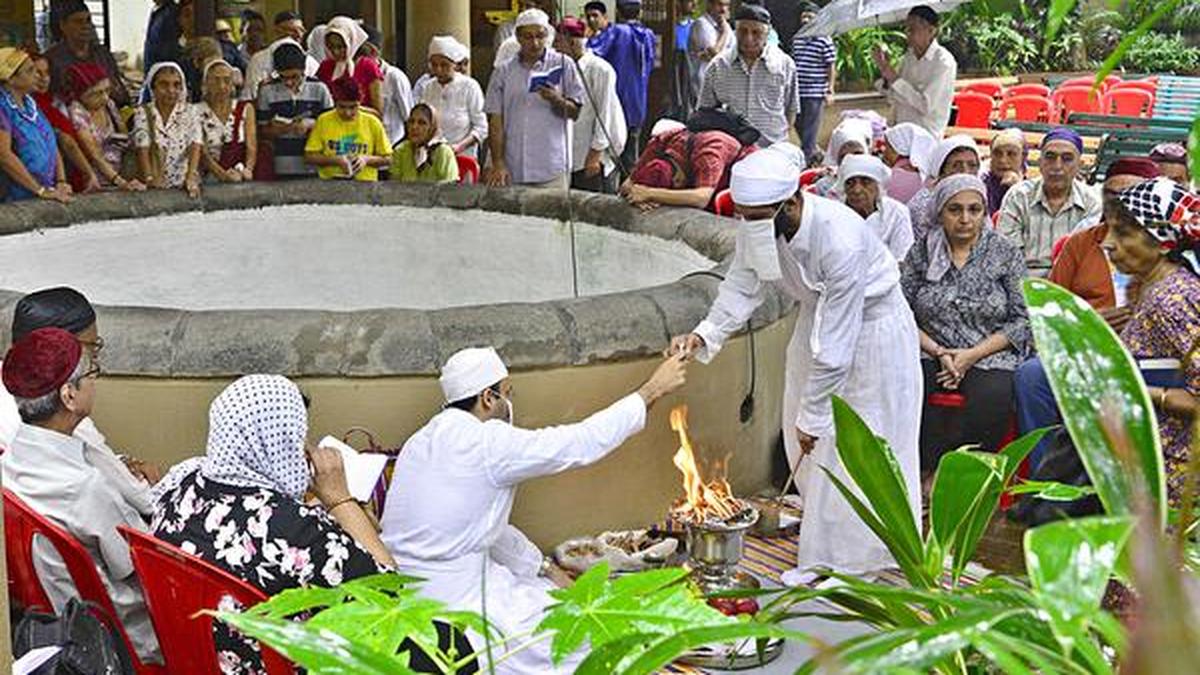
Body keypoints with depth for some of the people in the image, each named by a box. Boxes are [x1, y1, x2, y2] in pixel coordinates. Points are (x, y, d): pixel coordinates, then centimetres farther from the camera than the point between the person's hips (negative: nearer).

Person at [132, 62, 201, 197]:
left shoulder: (189, 113, 5)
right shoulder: (143, 113, 3)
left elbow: (195, 147, -6)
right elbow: (142, 150, -6)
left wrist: (191, 177, -20)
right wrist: (149, 178, -21)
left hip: (184, 186, 1)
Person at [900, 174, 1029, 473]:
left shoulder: (1005, 253, 5)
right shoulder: (921, 252, 8)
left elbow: (1023, 320, 1)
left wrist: (972, 355, -10)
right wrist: (938, 352, -11)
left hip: (988, 356, -1)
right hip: (931, 355, 1)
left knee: (992, 398, -33)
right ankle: (926, 475, -20)